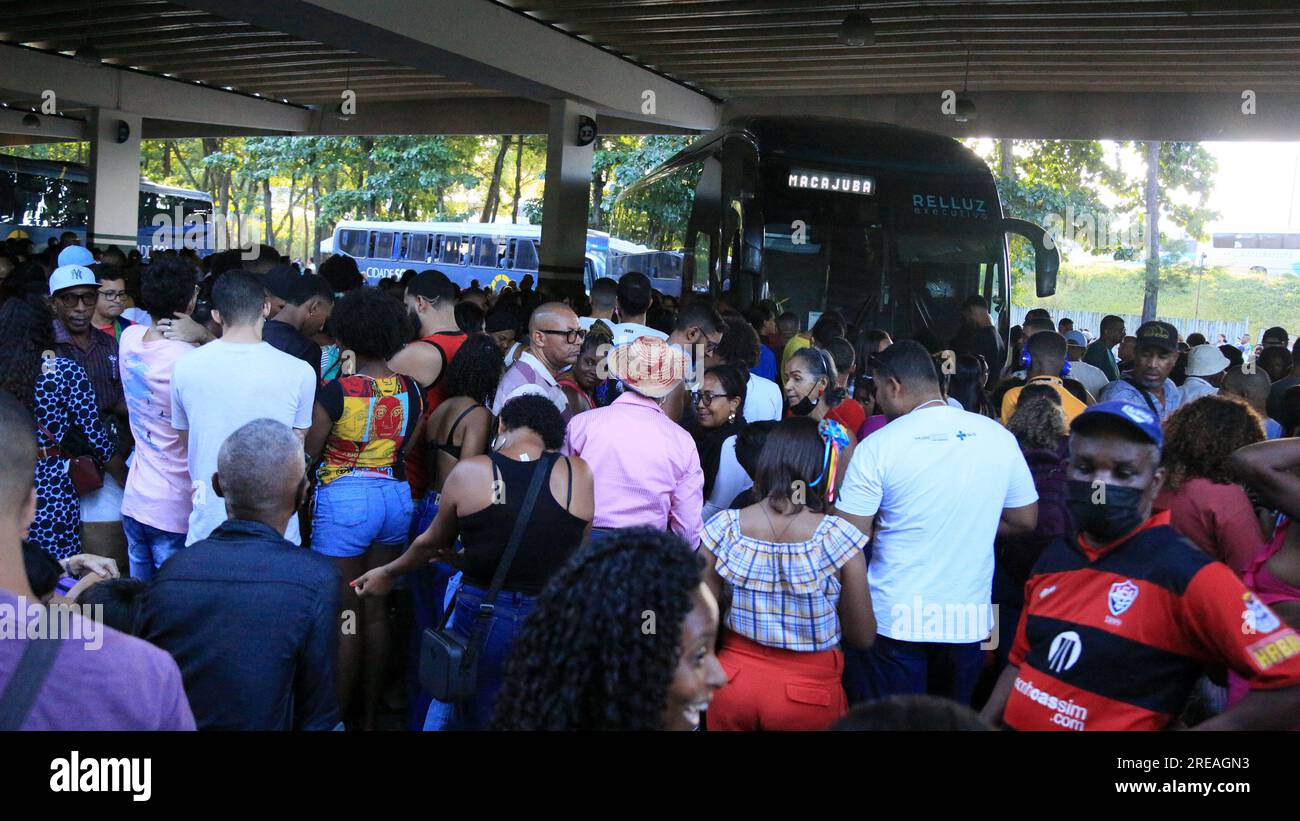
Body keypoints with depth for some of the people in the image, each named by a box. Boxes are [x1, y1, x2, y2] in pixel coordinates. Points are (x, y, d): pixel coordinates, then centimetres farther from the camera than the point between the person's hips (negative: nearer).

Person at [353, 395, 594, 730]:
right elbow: (574, 555, 8)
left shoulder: (469, 472, -6)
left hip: (481, 619, -1)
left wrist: (388, 573, 30)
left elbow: (432, 542, 8)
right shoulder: (579, 474, -4)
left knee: (449, 716, 22)